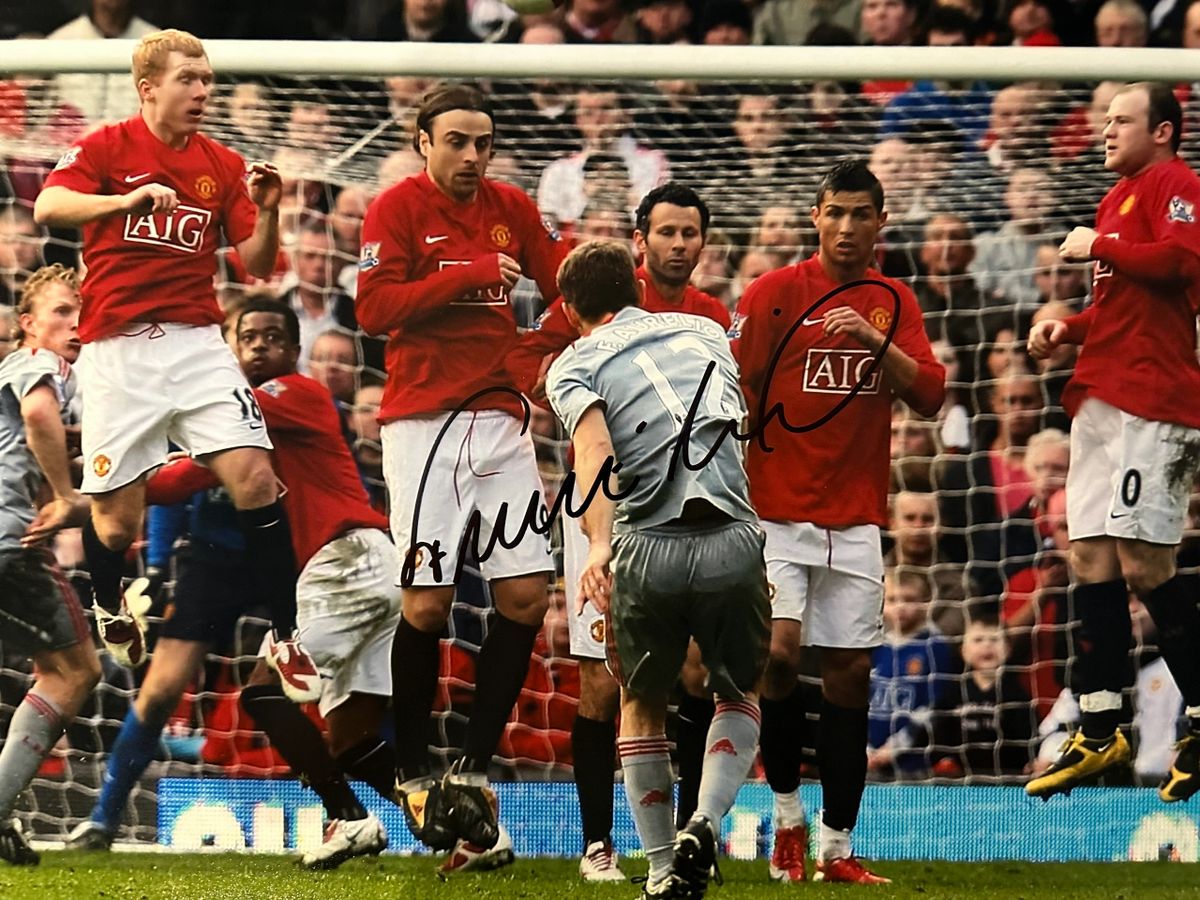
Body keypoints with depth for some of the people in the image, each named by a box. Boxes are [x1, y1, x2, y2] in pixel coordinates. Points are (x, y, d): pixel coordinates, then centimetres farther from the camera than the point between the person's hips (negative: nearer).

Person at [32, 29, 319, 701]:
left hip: (197, 341, 2)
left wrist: (266, 211, -12)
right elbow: (48, 208, -17)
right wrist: (127, 200, -32)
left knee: (255, 476, -17)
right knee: (117, 520, 0)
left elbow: (258, 265, 8)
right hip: (117, 348, -2)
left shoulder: (223, 165, 10)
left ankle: (286, 637, -9)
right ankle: (110, 607, 35)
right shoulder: (108, 148, 0)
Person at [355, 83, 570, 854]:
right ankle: (414, 775, 9)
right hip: (424, 421, -5)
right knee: (427, 601, -5)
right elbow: (374, 306, -12)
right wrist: (468, 274, -18)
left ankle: (474, 770, 8)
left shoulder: (511, 207, 11)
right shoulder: (397, 209, -2)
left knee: (526, 593, -2)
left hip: (501, 418, 5)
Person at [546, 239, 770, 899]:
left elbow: (593, 447, -12)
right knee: (738, 697, 22)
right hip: (735, 541, 1)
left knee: (642, 705, 23)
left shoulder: (573, 365, 8)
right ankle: (705, 823, -3)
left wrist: (598, 543, -25)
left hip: (648, 547, -1)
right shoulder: (706, 332, 20)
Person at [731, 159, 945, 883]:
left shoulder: (895, 304, 9)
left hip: (857, 519, 3)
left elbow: (930, 395, -2)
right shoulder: (776, 292, -2)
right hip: (777, 515, -3)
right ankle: (787, 809, 2)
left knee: (851, 673, 1)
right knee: (780, 651, -19)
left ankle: (838, 847, 7)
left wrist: (877, 340, -17)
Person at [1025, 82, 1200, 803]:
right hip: (1103, 396, 10)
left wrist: (1100, 246, -10)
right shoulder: (1118, 197, 25)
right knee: (1092, 557, 5)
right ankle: (1101, 731, 7)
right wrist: (1069, 330, 16)